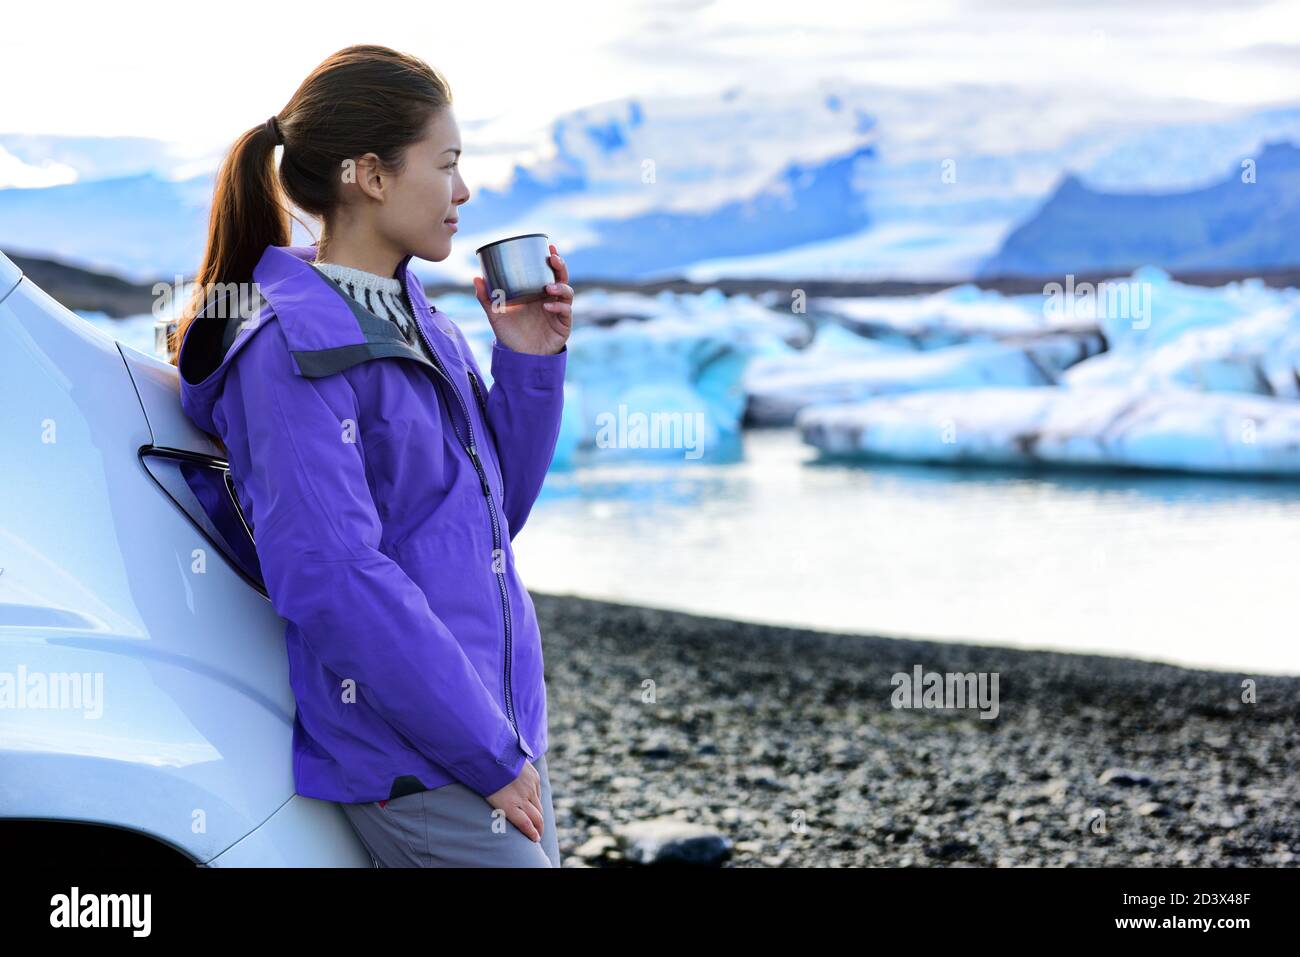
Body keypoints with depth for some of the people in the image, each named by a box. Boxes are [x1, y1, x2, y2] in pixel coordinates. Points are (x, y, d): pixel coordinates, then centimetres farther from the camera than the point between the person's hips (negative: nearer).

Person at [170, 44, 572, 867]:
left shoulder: (423, 325, 12)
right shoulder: (296, 348, -14)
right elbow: (335, 581, -20)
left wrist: (529, 360, 3)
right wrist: (490, 757, -17)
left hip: (502, 730, 8)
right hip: (414, 762, -8)